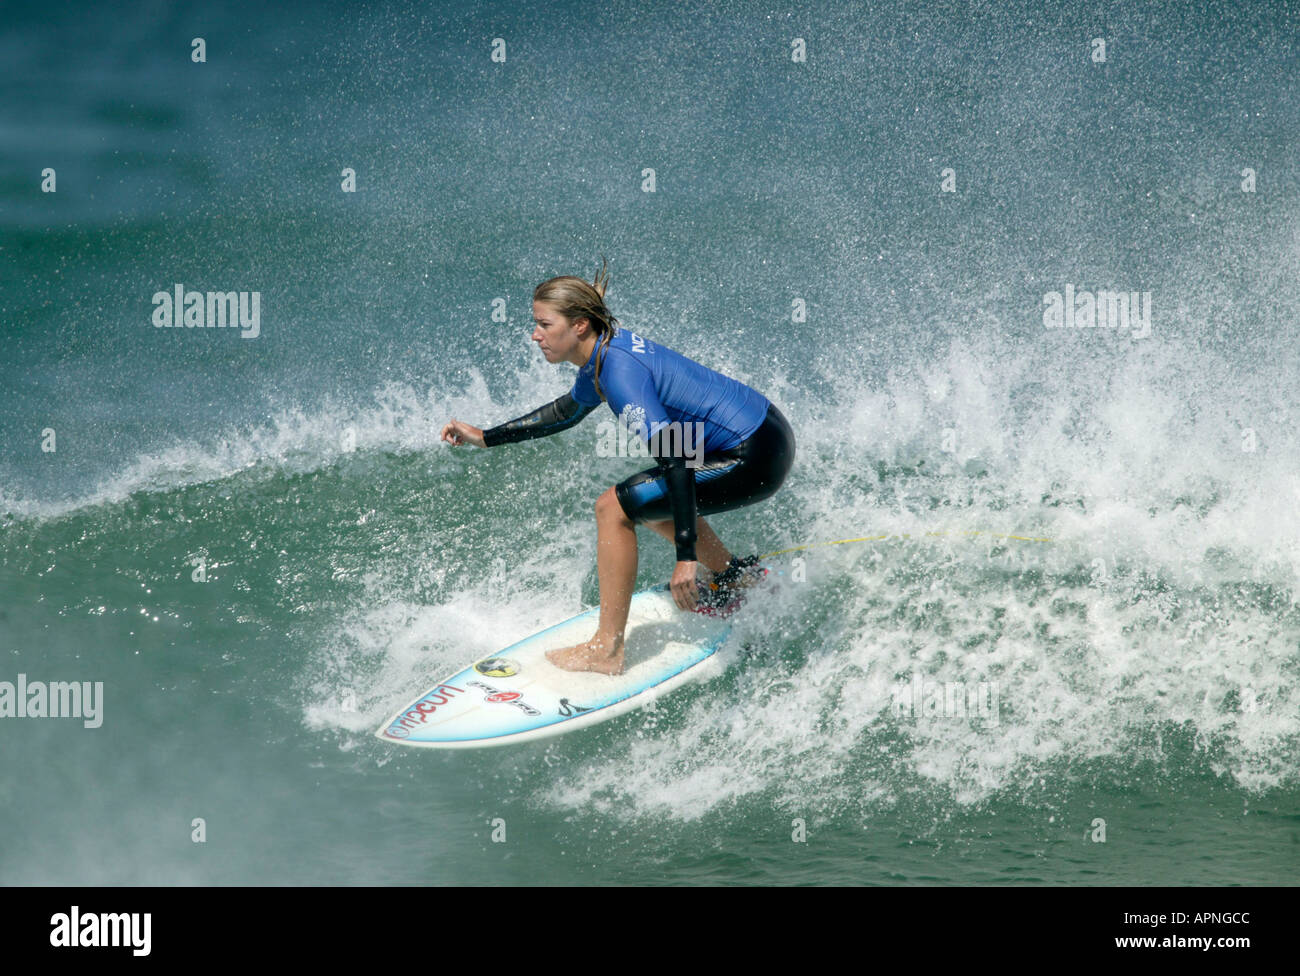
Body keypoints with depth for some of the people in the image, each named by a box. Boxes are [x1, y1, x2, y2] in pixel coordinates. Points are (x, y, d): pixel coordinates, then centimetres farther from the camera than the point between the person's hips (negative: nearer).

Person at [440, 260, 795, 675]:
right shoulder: (603, 352, 8)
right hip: (767, 431, 10)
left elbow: (675, 457, -27)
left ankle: (606, 651, -3)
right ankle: (735, 576, 35)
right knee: (651, 496, 27)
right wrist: (485, 437, 30)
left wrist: (686, 557, -30)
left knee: (614, 508, -9)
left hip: (755, 458, -10)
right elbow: (565, 412, 29)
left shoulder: (620, 371, -21)